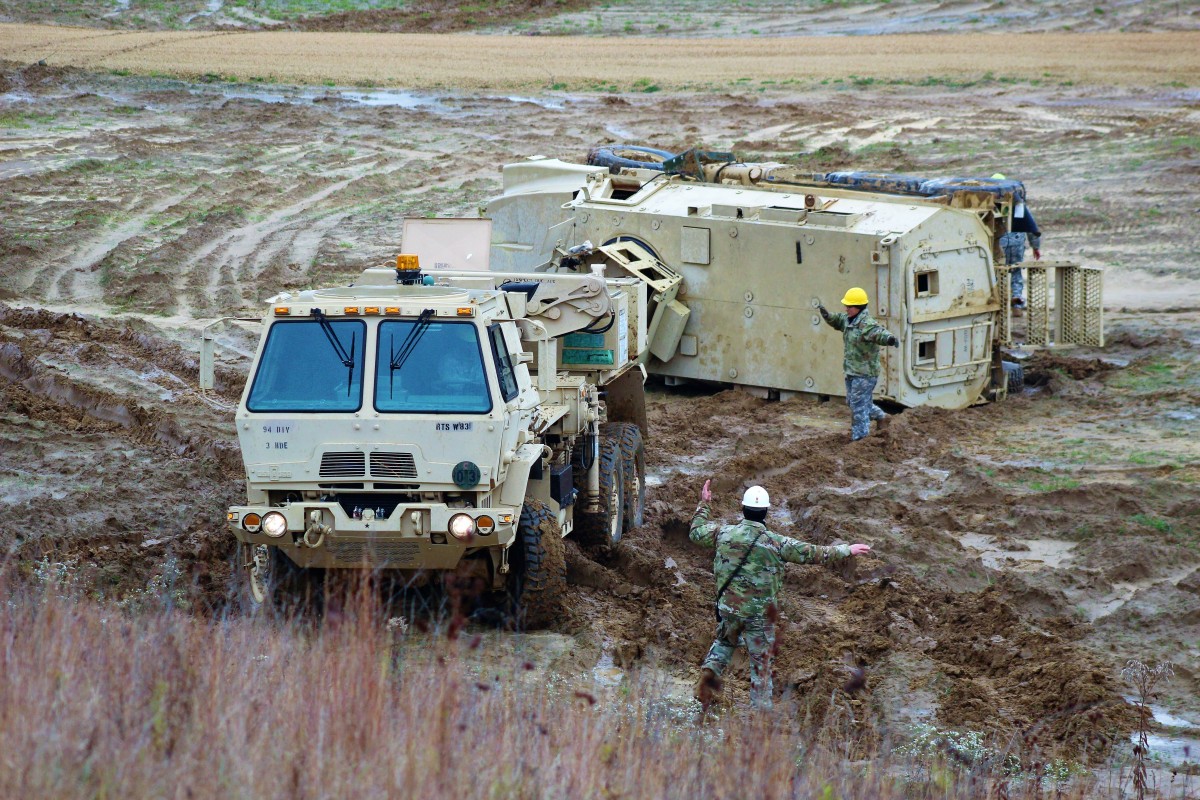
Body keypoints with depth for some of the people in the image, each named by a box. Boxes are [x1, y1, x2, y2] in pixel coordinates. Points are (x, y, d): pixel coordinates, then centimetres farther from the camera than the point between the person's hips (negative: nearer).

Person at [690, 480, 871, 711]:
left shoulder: (724, 533, -6)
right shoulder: (776, 542, -12)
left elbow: (696, 533, 13)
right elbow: (812, 553, -6)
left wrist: (704, 505, 27)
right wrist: (846, 550, 4)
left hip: (729, 607, 2)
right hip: (760, 613, -2)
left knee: (724, 642, 30)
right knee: (761, 663, 9)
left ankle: (710, 670, 3)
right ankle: (761, 709, 13)